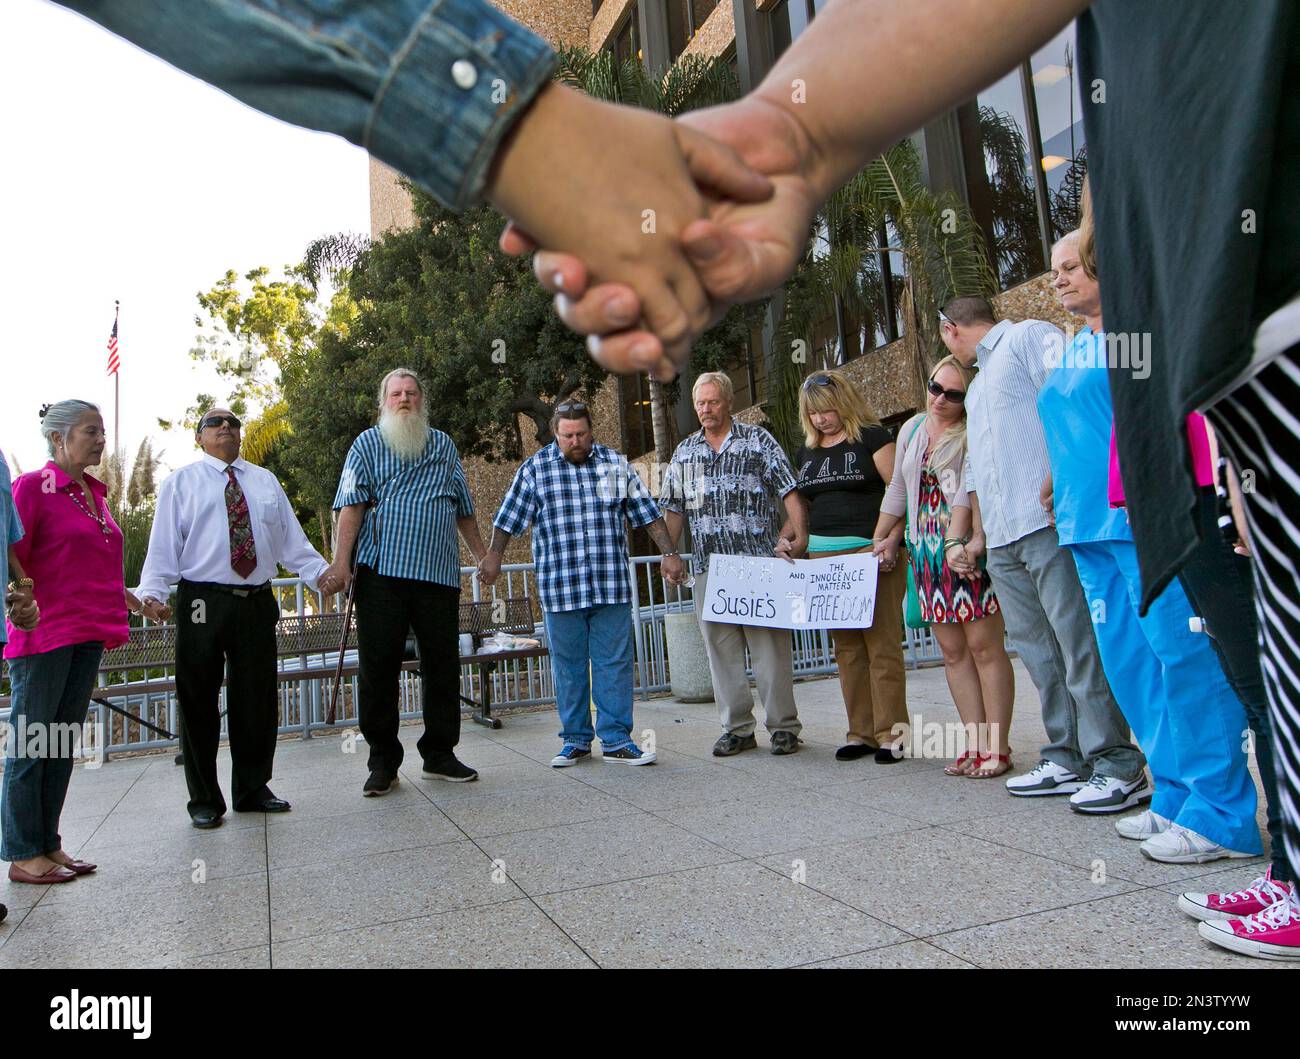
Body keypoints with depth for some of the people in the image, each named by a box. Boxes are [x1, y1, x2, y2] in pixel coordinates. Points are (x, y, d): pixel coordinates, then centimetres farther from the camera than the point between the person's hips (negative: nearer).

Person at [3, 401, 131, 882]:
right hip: (43, 634, -7)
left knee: (63, 744, 12)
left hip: (88, 636, 7)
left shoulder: (95, 492, 14)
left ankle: (49, 846, 22)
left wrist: (134, 601, 24)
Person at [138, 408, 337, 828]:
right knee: (199, 702, 3)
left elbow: (291, 538, 11)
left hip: (257, 603, 3)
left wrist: (319, 573, -3)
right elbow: (164, 544, -1)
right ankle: (204, 799, 17)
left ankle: (253, 789, 23)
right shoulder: (181, 483, 7)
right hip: (203, 603, -3)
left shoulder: (266, 481, 17)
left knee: (258, 699, 8)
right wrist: (152, 592, -15)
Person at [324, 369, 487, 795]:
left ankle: (439, 755, 18)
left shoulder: (443, 445, 18)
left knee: (443, 665, 6)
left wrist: (482, 555, 21)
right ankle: (383, 761, 11)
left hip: (439, 572, 3)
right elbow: (352, 503, -3)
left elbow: (463, 508, 22)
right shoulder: (367, 443, 9)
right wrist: (341, 560, -13)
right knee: (378, 667, 0)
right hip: (382, 571, -3)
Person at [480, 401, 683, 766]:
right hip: (560, 586, -1)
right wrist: (494, 556, -3)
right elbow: (509, 518, 5)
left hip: (611, 585, 1)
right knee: (568, 666, 7)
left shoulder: (615, 463, 7)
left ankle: (616, 741, 10)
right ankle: (576, 740, 19)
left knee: (615, 663, 2)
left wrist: (669, 553, 6)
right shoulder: (535, 469, 4)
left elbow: (647, 512, 10)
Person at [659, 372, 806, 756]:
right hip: (708, 567, 4)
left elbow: (789, 492, 0)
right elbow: (673, 509, 18)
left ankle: (783, 726, 8)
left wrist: (800, 535, -14)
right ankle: (737, 728, 16)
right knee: (721, 651, 6)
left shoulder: (758, 440, 6)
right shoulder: (683, 453, 16)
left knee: (770, 647, -3)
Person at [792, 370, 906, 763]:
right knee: (846, 647, 7)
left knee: (882, 644, -5)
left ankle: (890, 733, 2)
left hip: (871, 552, -6)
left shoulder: (872, 437, 0)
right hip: (825, 556, 6)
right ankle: (860, 732, 14)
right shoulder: (807, 451, 18)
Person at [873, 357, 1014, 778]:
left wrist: (957, 543, -26)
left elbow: (967, 490, -18)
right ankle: (975, 744, 13)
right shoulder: (912, 429, 13)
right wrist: (880, 540, 21)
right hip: (927, 554, 7)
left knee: (984, 645, -4)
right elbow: (897, 490, 20)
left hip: (969, 549, -6)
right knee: (952, 650, 7)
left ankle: (997, 747, 4)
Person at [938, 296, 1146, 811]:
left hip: (1048, 523, -9)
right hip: (1003, 538, 9)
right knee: (1038, 651, 8)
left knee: (1081, 644, -9)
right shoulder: (977, 384, 30)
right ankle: (1067, 758, 15)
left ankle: (1117, 764, -4)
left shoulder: (1030, 336, 4)